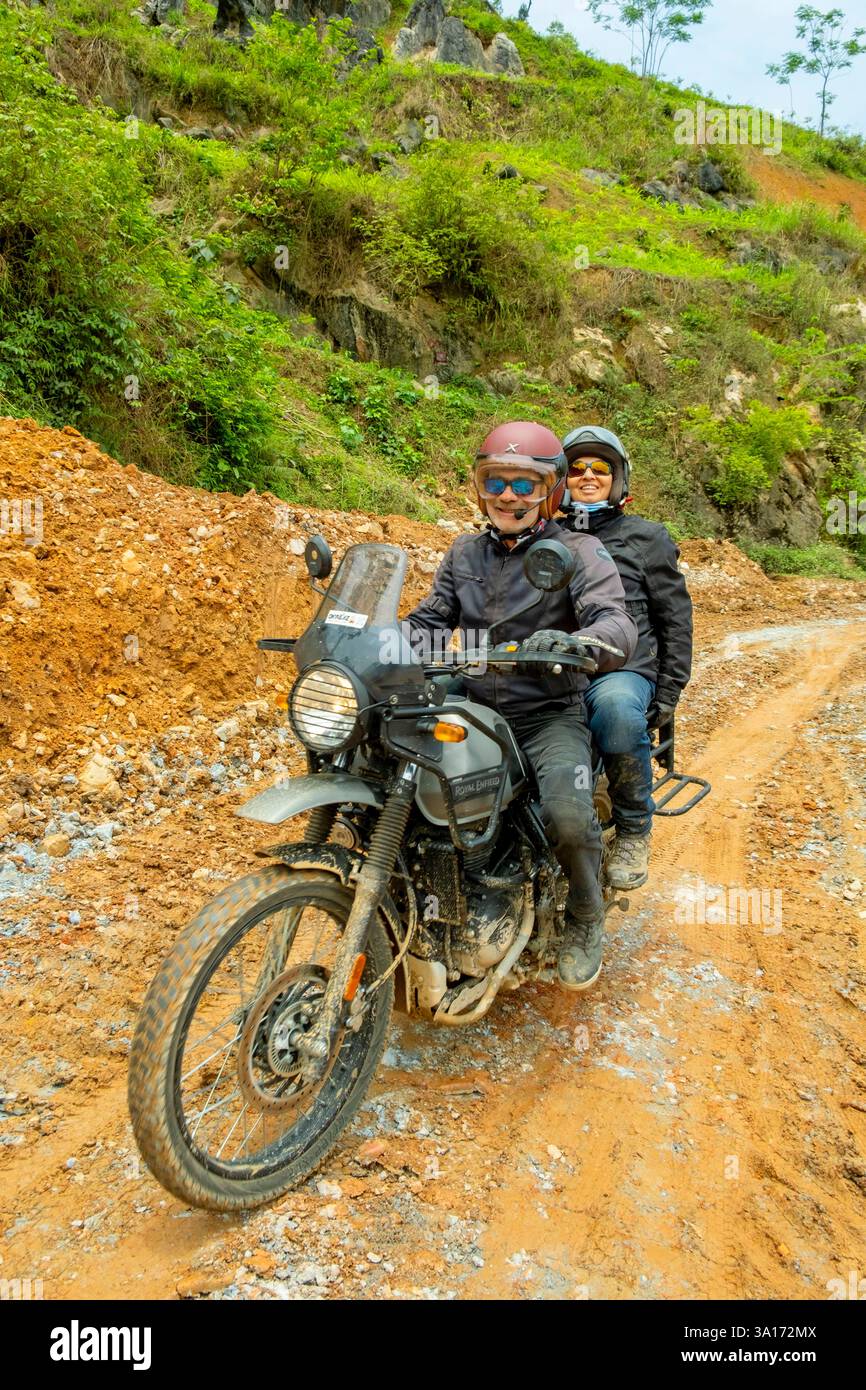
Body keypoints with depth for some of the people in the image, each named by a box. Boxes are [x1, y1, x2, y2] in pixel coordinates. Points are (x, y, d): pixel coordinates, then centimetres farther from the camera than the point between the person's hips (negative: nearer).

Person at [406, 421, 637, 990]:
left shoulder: (579, 552, -2)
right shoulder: (466, 552, 15)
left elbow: (619, 627, -17)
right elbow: (430, 620, 14)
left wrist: (573, 641, -40)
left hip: (549, 714, -4)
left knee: (569, 816, -30)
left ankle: (586, 919, 5)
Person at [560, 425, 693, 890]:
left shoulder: (646, 537, 13)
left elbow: (676, 617, 9)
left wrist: (669, 694, -1)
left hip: (621, 669, -3)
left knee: (616, 708, -42)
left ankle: (634, 831, -16)